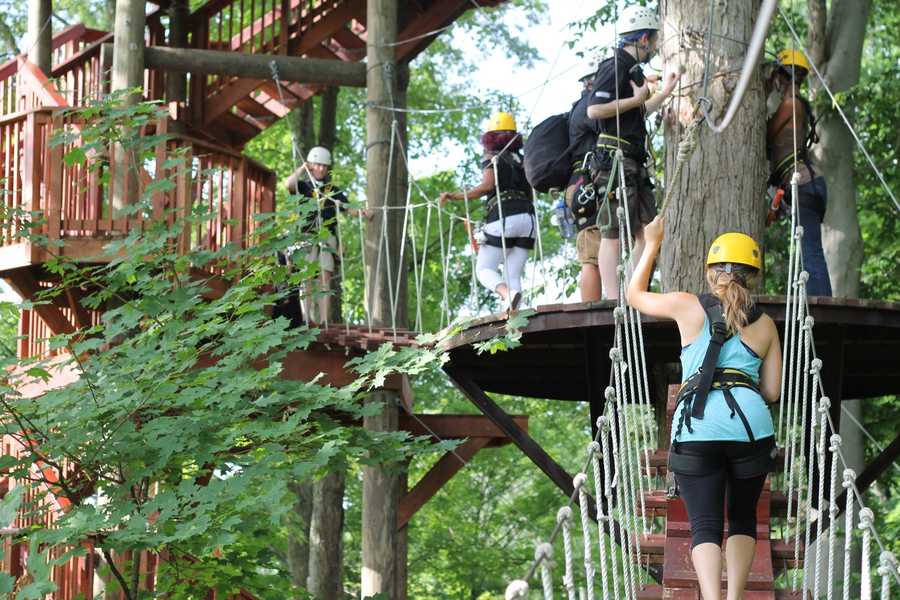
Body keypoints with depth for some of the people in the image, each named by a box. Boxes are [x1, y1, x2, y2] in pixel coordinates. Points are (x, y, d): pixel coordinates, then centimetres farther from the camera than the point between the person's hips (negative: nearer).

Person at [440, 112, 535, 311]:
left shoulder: (492, 157, 5)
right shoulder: (522, 160, 21)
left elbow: (487, 185, -11)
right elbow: (531, 195, 17)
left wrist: (455, 196, -8)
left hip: (503, 219, -5)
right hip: (527, 218, 5)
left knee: (484, 269, 2)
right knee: (512, 276, 5)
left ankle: (508, 294, -29)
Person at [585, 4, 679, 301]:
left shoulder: (631, 68, 22)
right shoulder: (615, 66, -10)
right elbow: (594, 110, -21)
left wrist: (664, 93, 36)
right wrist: (637, 98, -16)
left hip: (633, 164, 10)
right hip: (614, 159, -10)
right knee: (613, 235, -11)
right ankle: (614, 303, -13)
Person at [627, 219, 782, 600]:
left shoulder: (688, 307, 11)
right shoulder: (765, 325, 15)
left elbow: (635, 295, 28)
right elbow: (772, 391, 16)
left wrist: (652, 243, 39)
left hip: (697, 429, -1)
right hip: (751, 425, 1)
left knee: (705, 525, -3)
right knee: (743, 518, 19)